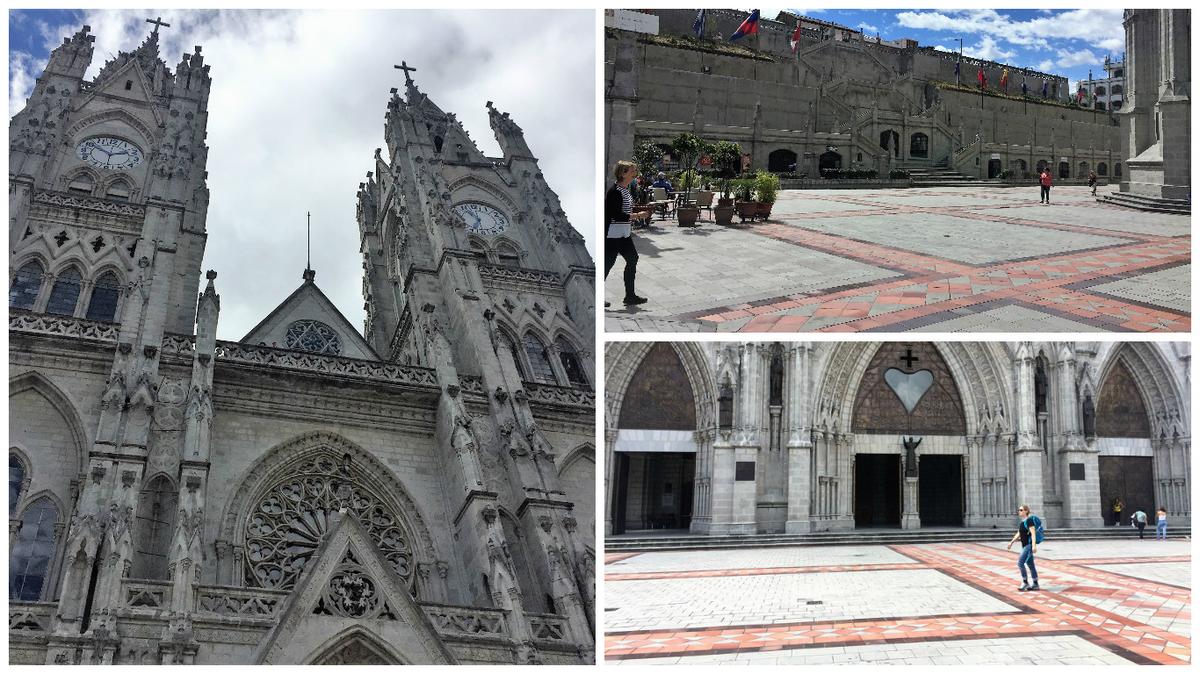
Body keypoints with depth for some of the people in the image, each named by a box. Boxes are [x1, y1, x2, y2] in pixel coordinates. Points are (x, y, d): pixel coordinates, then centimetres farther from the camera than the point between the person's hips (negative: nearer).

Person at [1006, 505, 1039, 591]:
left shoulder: (1029, 520, -13)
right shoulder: (1021, 522, 14)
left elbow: (1033, 533, -21)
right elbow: (1018, 534, 23)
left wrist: (1034, 545, -28)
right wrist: (1011, 542, 19)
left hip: (1029, 545, -10)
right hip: (1025, 545, 10)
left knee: (1020, 562, -14)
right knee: (1030, 565, 12)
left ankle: (1025, 583, -5)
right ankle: (1035, 585, 19)